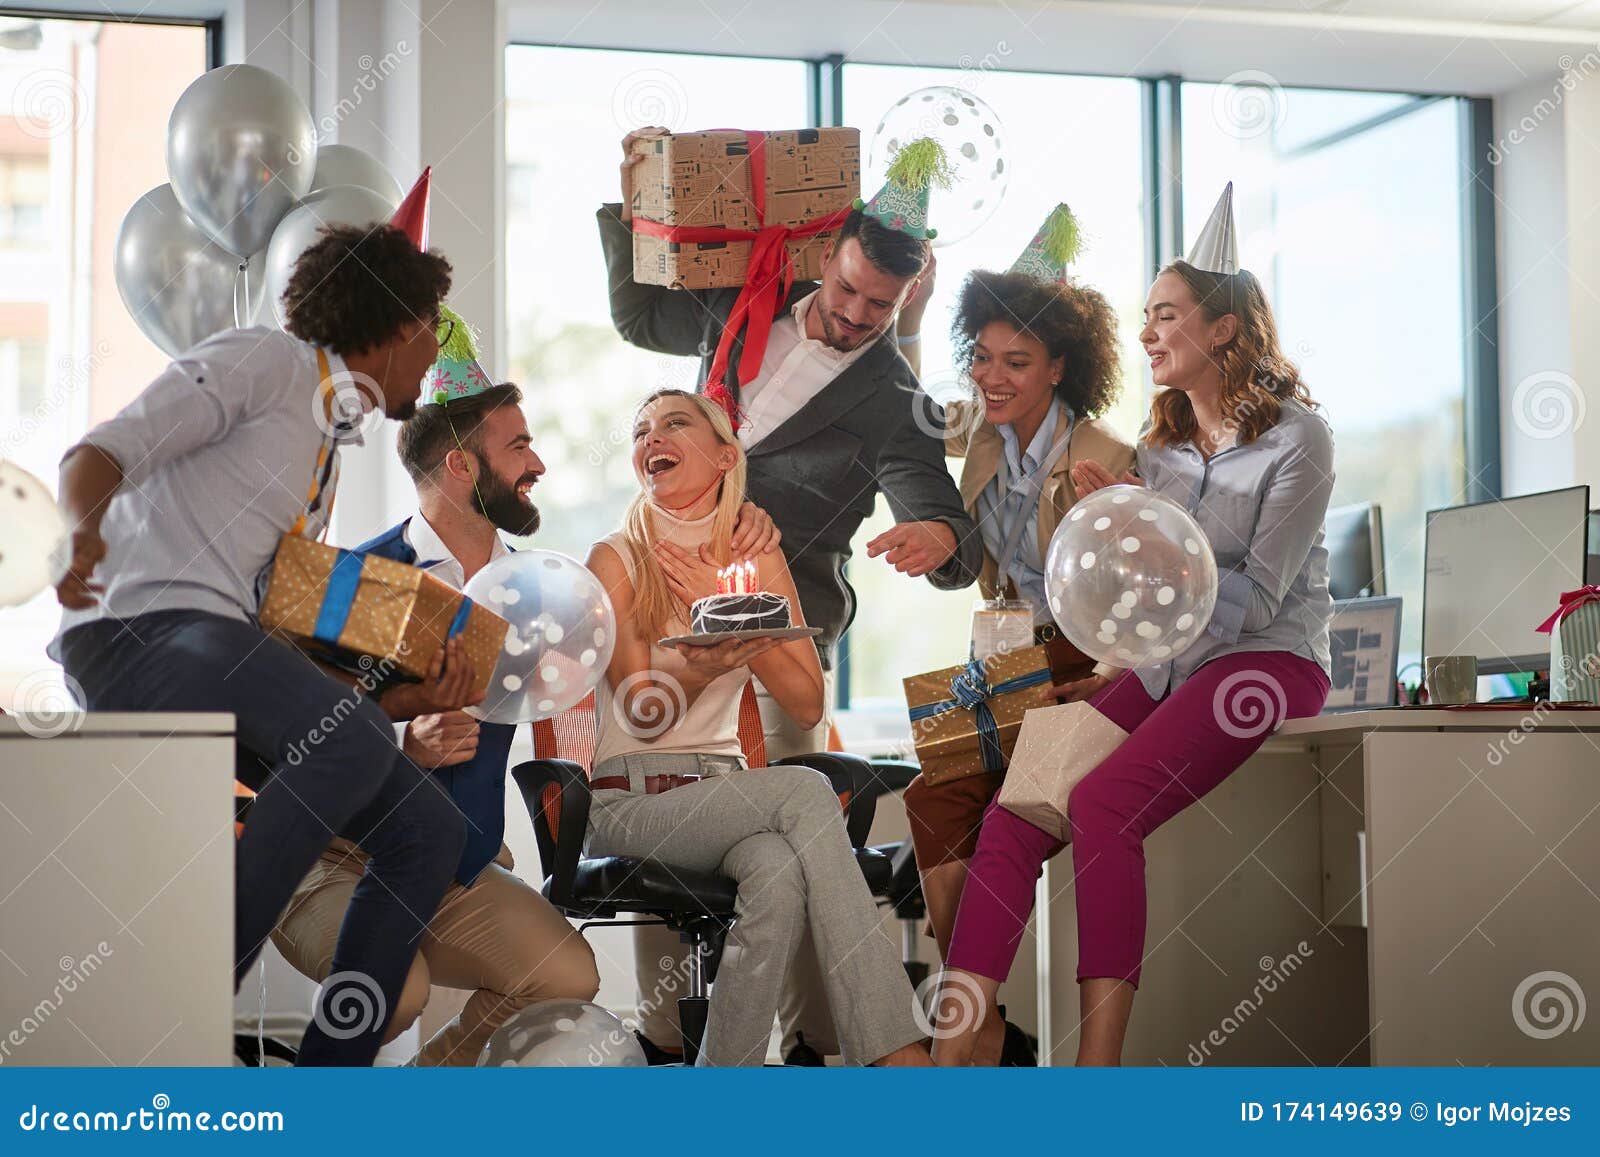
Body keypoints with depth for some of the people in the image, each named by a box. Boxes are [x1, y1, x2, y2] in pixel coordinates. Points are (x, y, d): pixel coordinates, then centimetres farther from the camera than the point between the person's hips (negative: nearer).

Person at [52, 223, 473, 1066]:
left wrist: (415, 698, 8)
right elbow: (103, 450, -10)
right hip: (144, 630, -9)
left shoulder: (329, 444, 29)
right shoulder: (267, 362, 3)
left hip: (234, 659, 9)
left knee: (426, 830, -2)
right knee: (352, 739, -33)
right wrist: (81, 530, -32)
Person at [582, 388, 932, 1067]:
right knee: (805, 792, -32)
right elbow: (642, 715, -7)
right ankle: (900, 1050, -38)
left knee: (781, 875, -35)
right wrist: (707, 661, -28)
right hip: (630, 801, -3)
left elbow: (808, 706, 5)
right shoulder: (616, 560, 1)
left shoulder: (760, 563, 12)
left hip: (724, 794, 4)